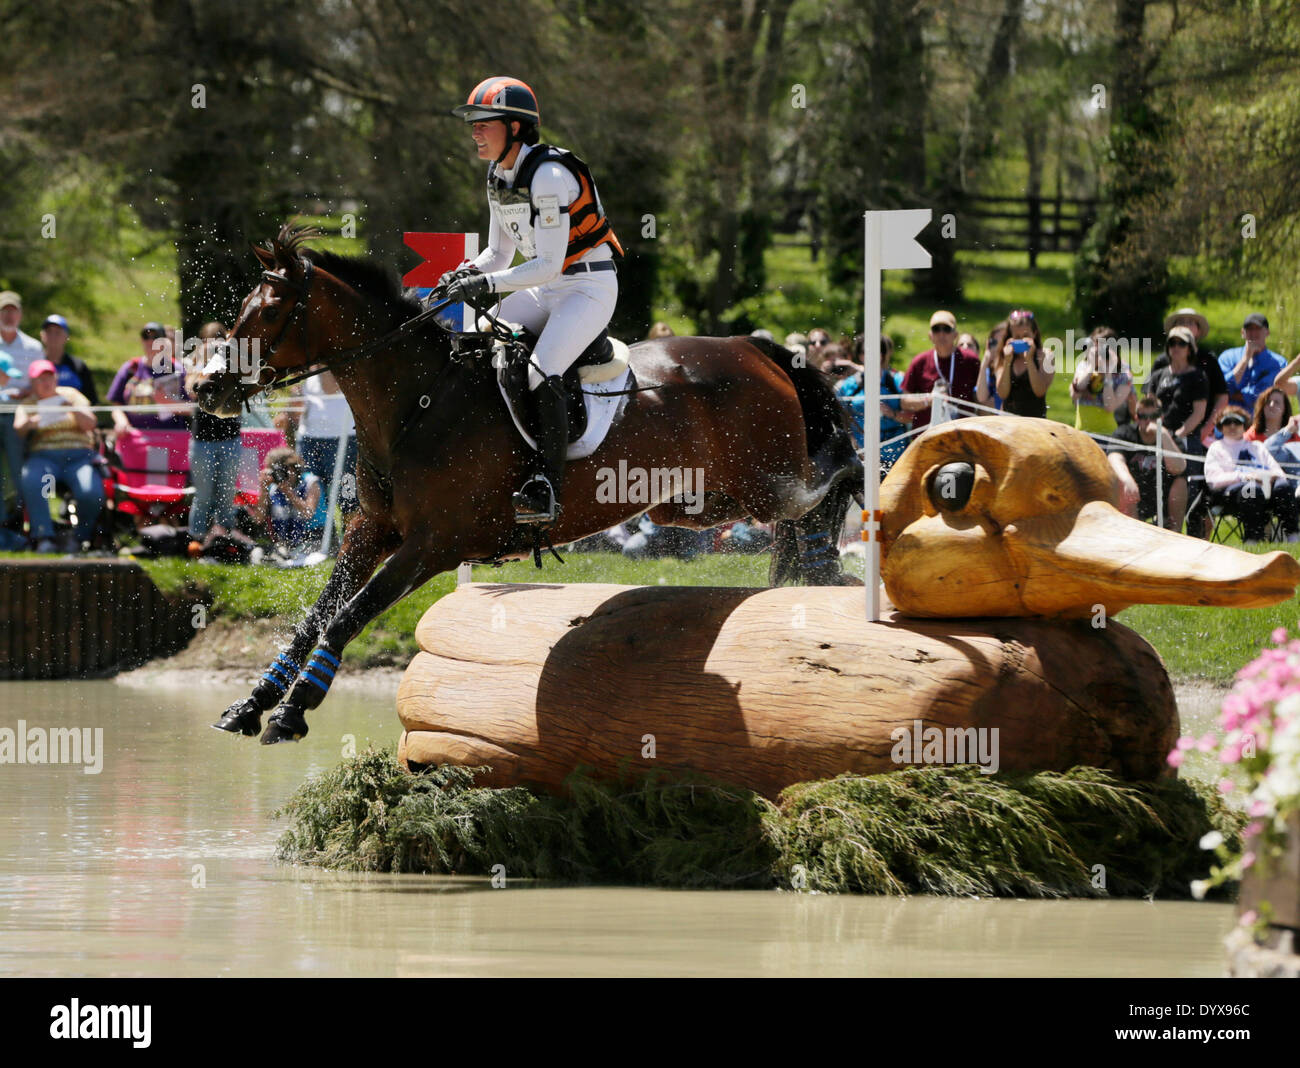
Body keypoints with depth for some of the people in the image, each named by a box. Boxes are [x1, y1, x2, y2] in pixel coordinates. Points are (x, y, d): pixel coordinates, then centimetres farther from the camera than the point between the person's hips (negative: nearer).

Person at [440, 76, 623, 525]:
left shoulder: (549, 175, -22)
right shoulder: (498, 177, 6)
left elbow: (548, 265, -25)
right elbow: (500, 253, 15)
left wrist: (487, 284, -27)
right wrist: (468, 272, -6)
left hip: (591, 286, -9)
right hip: (544, 290, 9)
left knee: (542, 374, -28)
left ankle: (547, 489, -28)